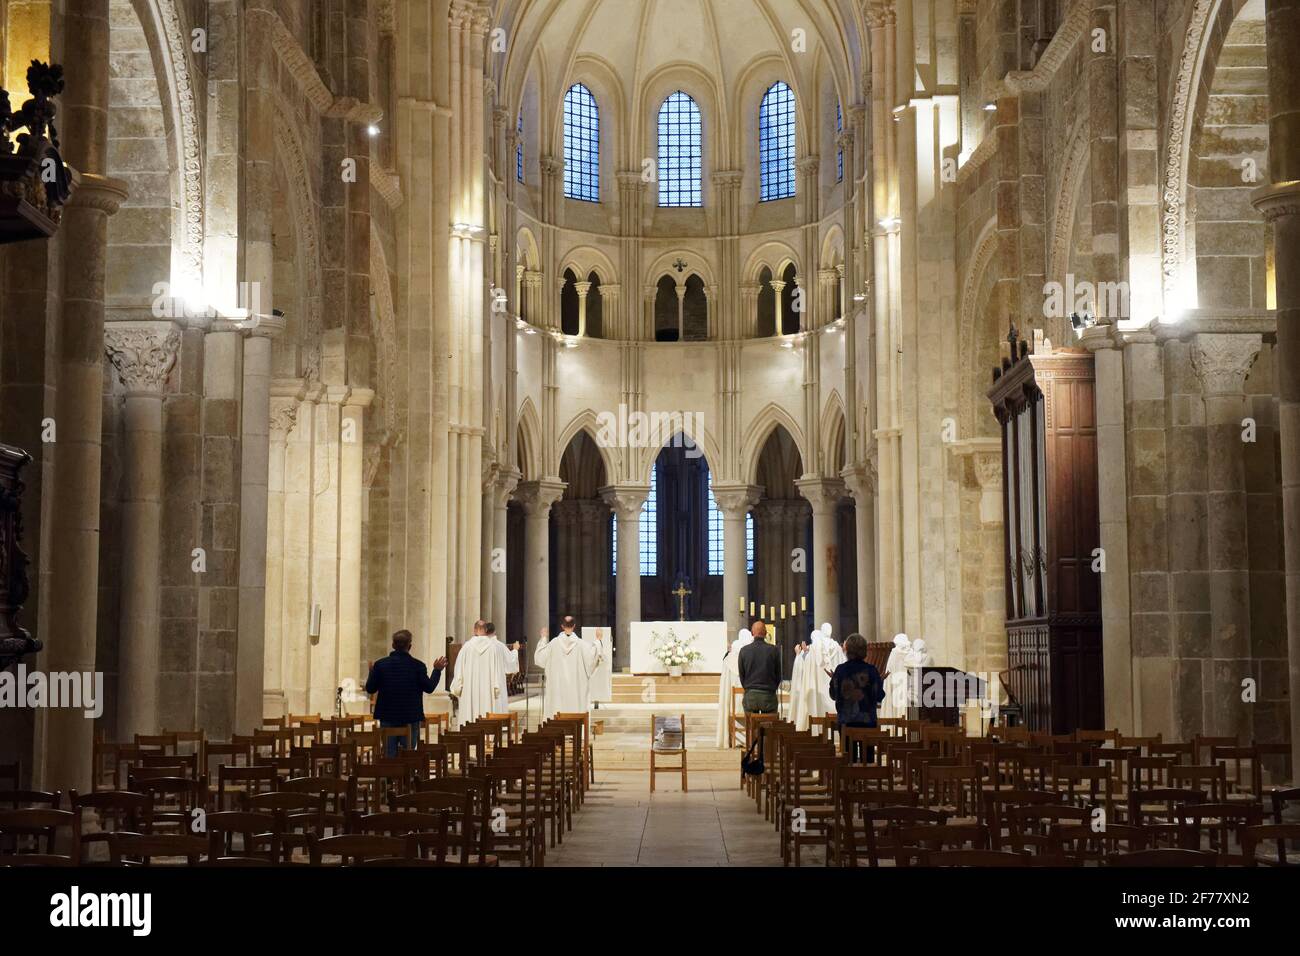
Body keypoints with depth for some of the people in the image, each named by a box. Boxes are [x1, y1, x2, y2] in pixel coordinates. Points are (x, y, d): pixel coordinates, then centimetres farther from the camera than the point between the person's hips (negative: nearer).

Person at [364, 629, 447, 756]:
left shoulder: (380, 665, -6)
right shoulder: (418, 666, -10)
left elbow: (370, 689, 1)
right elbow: (429, 688, -2)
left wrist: (372, 671, 17)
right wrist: (437, 670, 12)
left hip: (388, 718, 1)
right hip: (411, 718, -1)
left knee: (389, 755, 7)